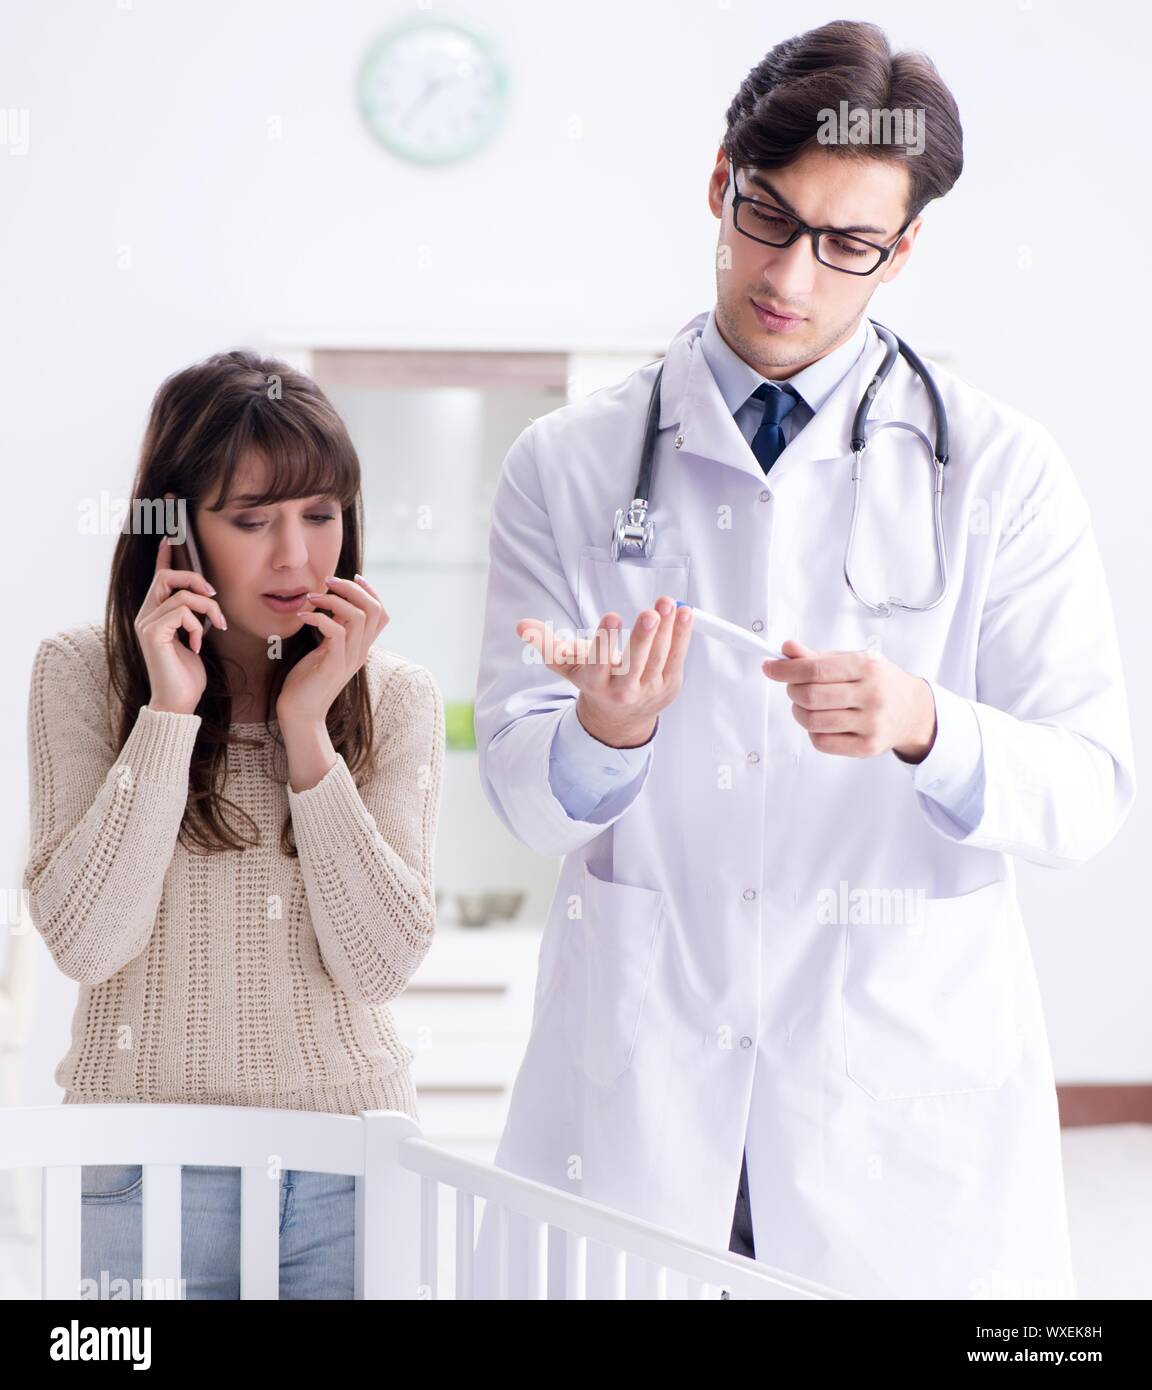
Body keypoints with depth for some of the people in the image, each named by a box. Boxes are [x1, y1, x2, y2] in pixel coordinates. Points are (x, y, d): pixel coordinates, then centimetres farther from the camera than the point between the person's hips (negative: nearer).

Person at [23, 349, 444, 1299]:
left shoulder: (397, 695, 1)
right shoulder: (81, 674, -3)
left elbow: (381, 963, -9)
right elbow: (85, 941, -13)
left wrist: (307, 730, -14)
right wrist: (169, 712, -15)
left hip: (351, 1157, 1)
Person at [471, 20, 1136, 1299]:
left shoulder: (999, 470, 2)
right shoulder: (563, 467, 5)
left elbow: (1088, 793, -4)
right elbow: (522, 790, 0)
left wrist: (921, 725, -24)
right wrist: (606, 733, -23)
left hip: (902, 1103, 0)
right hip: (633, 1095, 1)